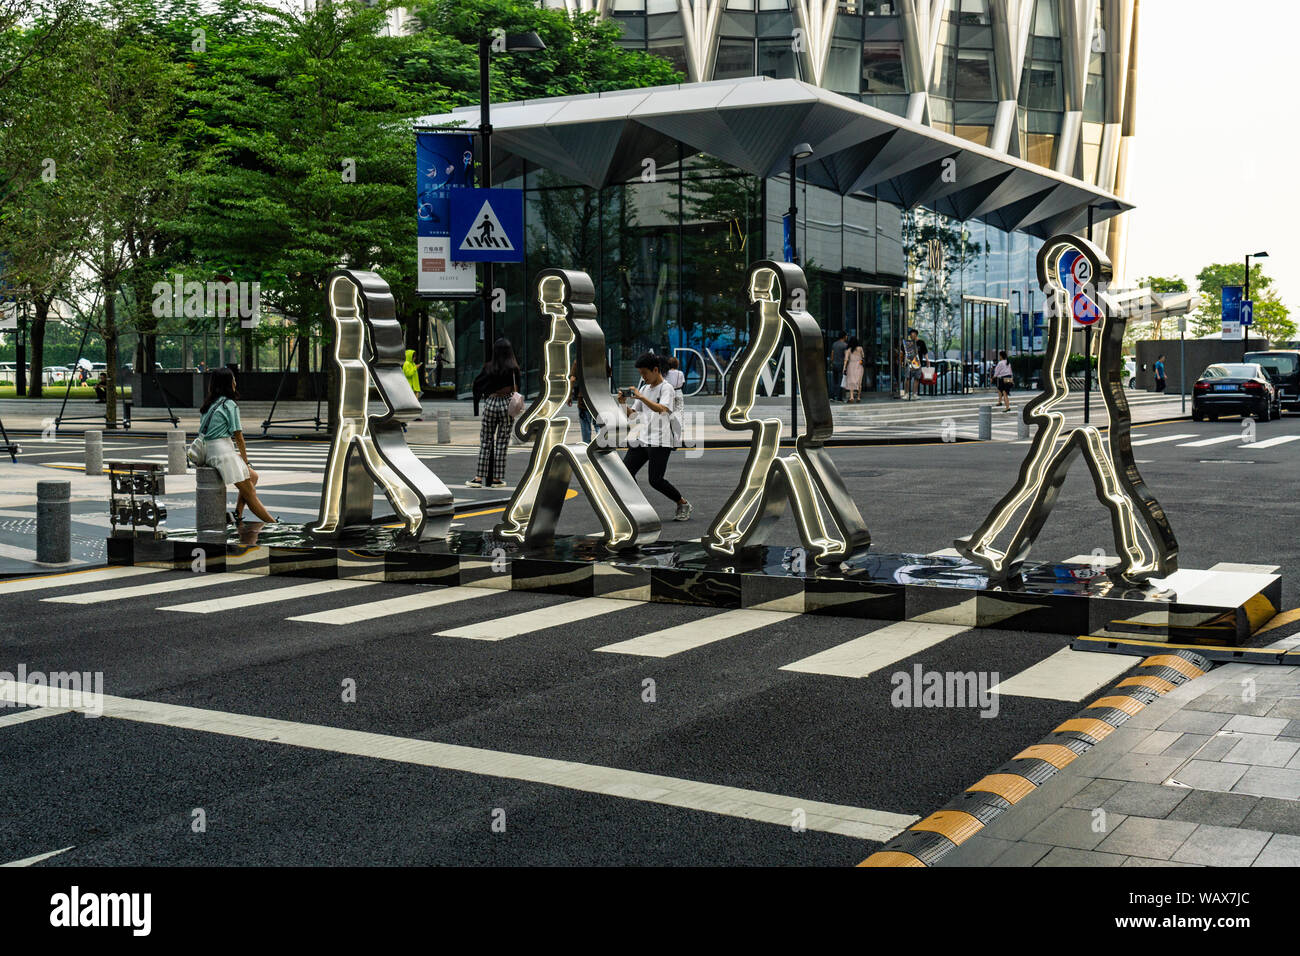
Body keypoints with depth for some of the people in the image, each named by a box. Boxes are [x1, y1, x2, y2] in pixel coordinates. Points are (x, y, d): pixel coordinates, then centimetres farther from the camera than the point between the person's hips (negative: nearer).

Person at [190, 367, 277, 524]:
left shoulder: (208, 405, 16)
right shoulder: (229, 405, -9)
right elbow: (238, 437, -9)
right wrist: (246, 462, 3)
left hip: (208, 454, 9)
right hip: (223, 453, -9)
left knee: (253, 476, 20)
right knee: (250, 493, -3)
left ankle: (237, 514, 9)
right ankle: (274, 525, 1)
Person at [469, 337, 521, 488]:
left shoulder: (489, 367, -1)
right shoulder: (513, 368, -5)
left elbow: (477, 384, 3)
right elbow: (517, 389, -3)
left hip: (490, 404, 1)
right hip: (507, 405, -1)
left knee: (485, 441, 7)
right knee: (502, 442, 4)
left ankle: (480, 477, 4)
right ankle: (497, 479, 5)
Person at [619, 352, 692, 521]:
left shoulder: (667, 388, -6)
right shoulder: (644, 388, 17)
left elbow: (662, 409, -25)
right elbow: (631, 414, 18)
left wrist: (641, 397, -28)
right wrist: (623, 402, -2)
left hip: (659, 442, -7)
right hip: (641, 440, 7)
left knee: (656, 480, -10)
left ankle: (684, 505, 9)